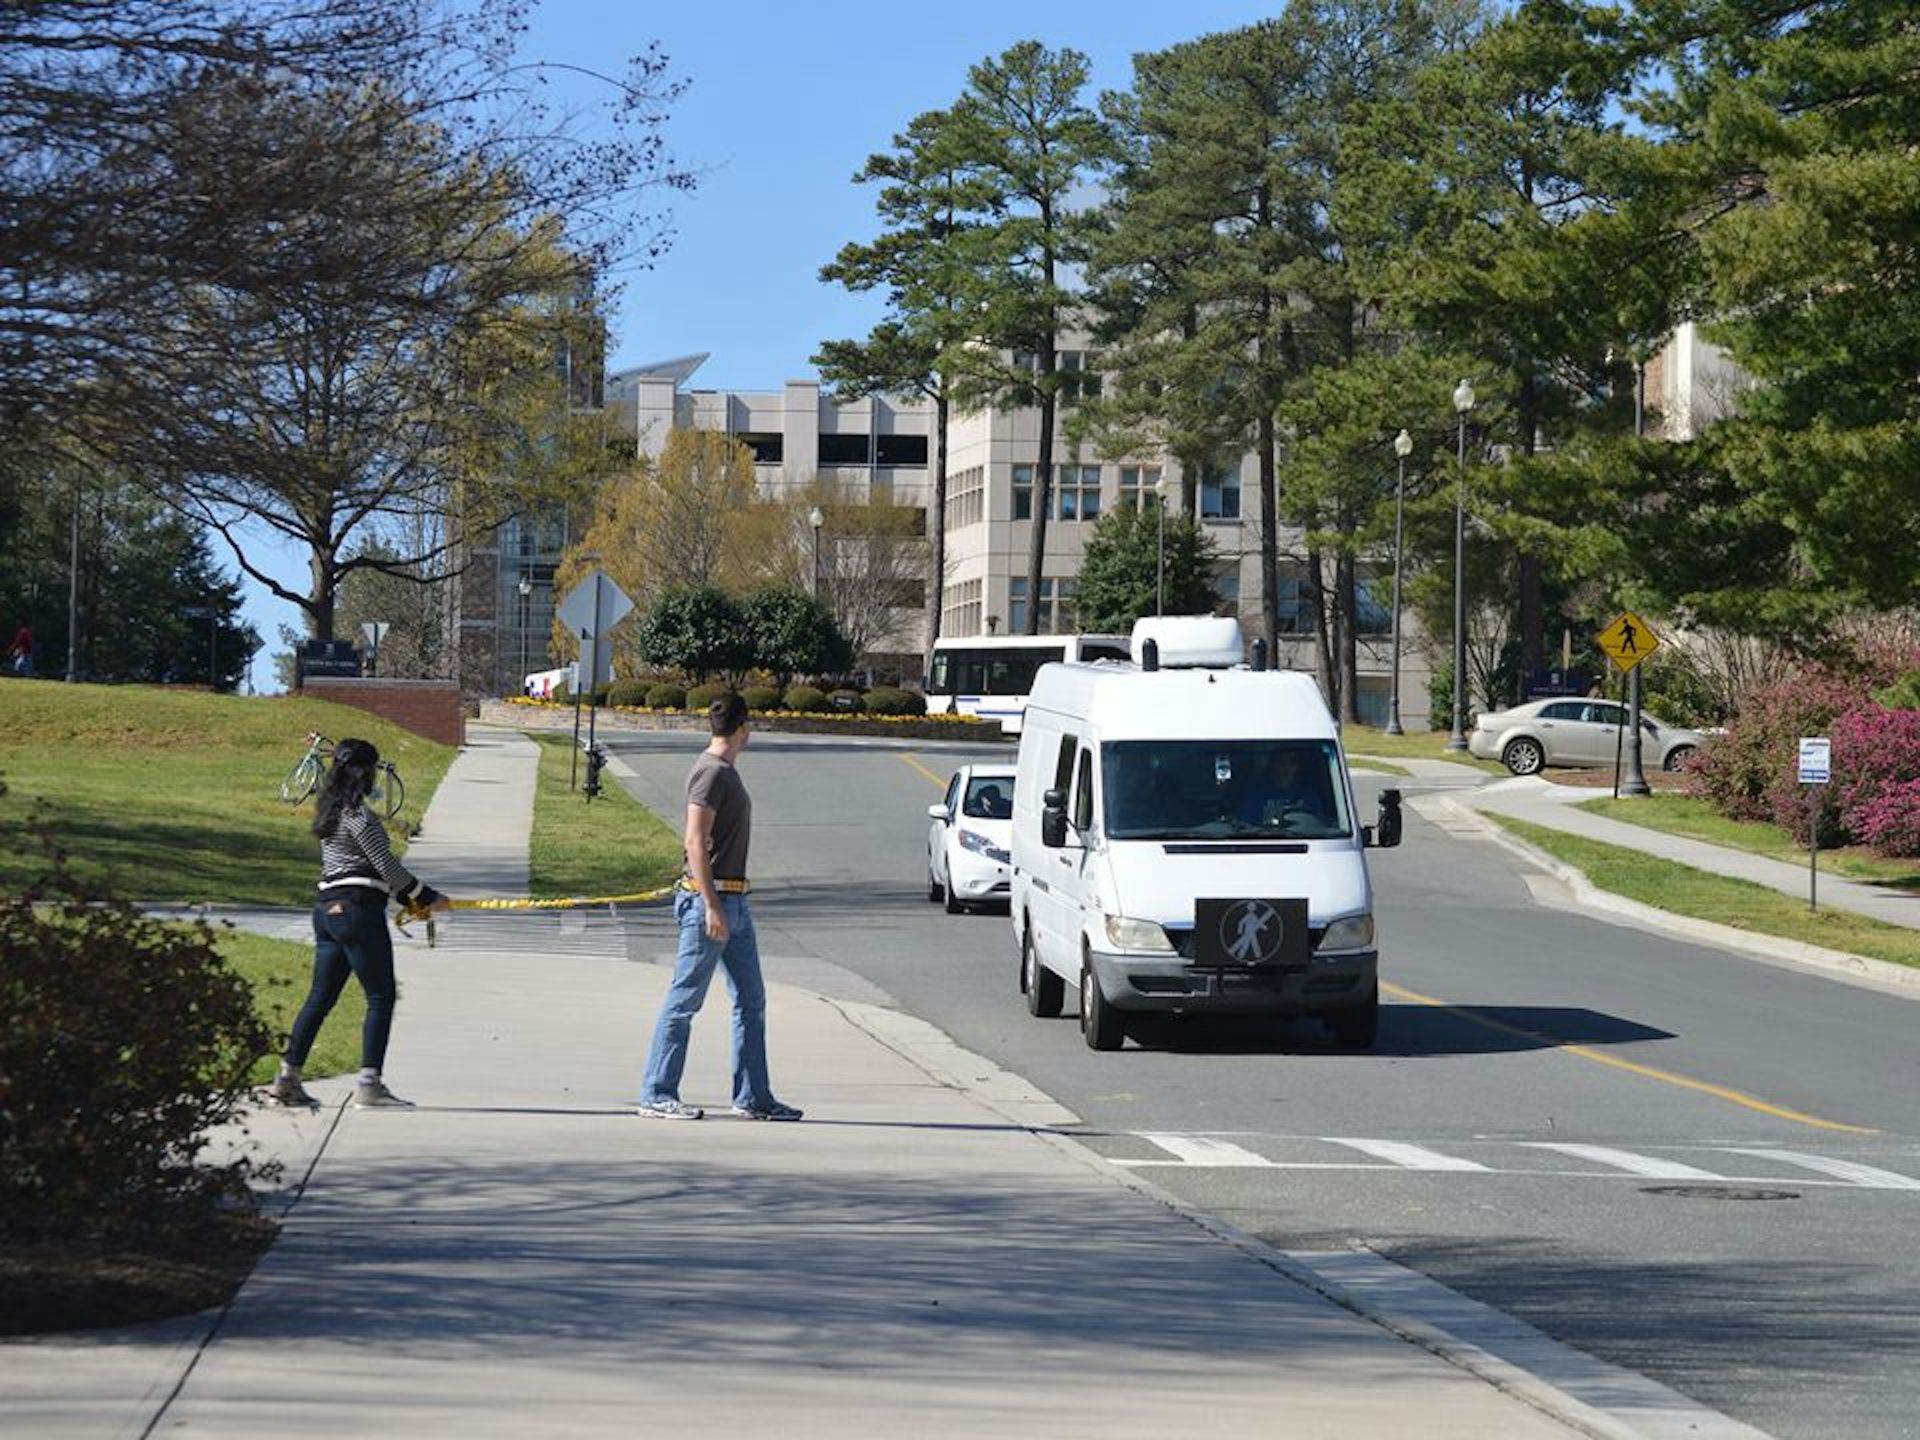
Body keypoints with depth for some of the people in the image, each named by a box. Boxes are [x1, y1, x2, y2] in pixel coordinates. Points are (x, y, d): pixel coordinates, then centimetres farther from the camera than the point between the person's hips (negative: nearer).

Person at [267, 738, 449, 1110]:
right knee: (381, 997, -4)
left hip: (327, 908, 9)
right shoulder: (357, 813, -11)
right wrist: (426, 897, -3)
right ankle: (369, 1085, -8)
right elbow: (387, 865, -12)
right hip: (358, 908, -9)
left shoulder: (329, 810, 17)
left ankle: (287, 1079, 12)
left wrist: (406, 898, 20)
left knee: (321, 996, 12)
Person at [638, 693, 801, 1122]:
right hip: (710, 898, -10)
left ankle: (753, 1097, 13)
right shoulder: (711, 772, -14)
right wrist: (711, 906, -24)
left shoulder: (726, 771, 16)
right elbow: (695, 842, -20)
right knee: (684, 1001, -4)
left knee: (751, 1000, 10)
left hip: (734, 902, 10)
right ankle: (657, 1095, 0)